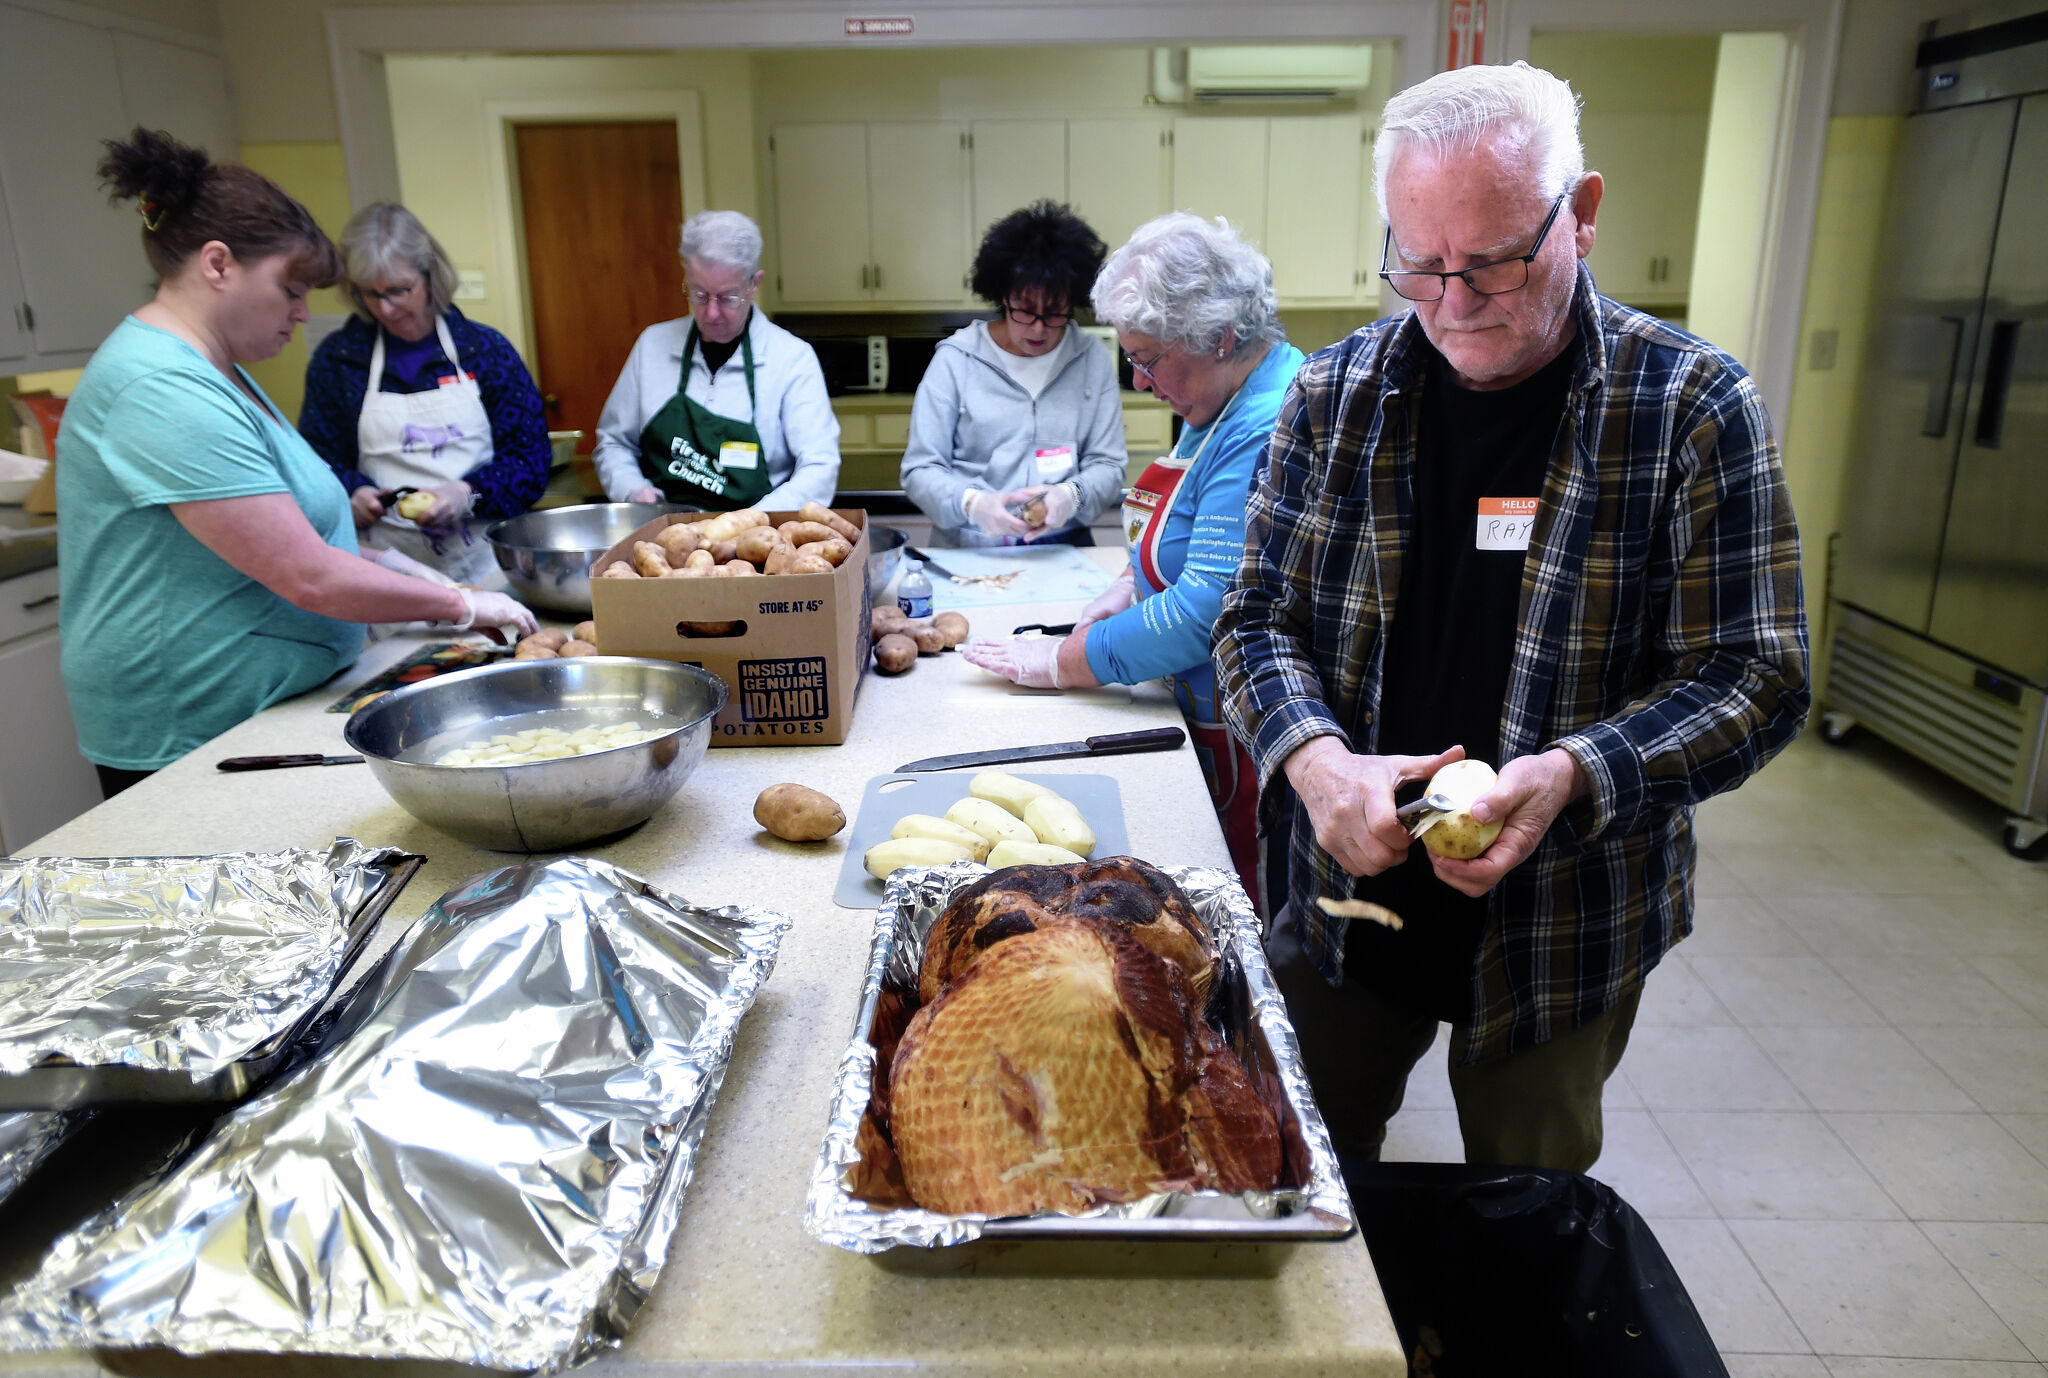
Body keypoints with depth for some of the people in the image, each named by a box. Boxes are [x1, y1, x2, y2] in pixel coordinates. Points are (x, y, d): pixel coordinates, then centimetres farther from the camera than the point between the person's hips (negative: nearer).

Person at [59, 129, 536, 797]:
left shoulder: (203, 368, 13)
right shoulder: (166, 392, -22)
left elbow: (283, 535, 21)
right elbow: (309, 579, -25)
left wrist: (375, 562, 7)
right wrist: (463, 605, -14)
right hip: (190, 740, -10)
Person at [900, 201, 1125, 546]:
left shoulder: (1092, 360, 8)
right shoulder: (955, 359, 3)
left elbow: (1108, 466, 7)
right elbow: (920, 470, 1)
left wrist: (1070, 496, -16)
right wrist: (973, 503, -20)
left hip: (1063, 550, 1)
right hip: (967, 553, -1)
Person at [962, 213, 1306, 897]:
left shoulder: (1268, 430, -23)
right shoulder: (1223, 405, 11)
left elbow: (1211, 608, -26)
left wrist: (1066, 662, -16)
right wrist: (1132, 585, 8)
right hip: (1210, 717, 10)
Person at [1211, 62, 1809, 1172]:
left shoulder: (1695, 408, -11)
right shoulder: (1336, 393, -5)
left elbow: (1754, 676, -10)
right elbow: (1258, 620, -3)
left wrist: (1571, 775, -28)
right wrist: (1316, 761, -22)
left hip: (1565, 931, -1)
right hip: (1347, 900, 2)